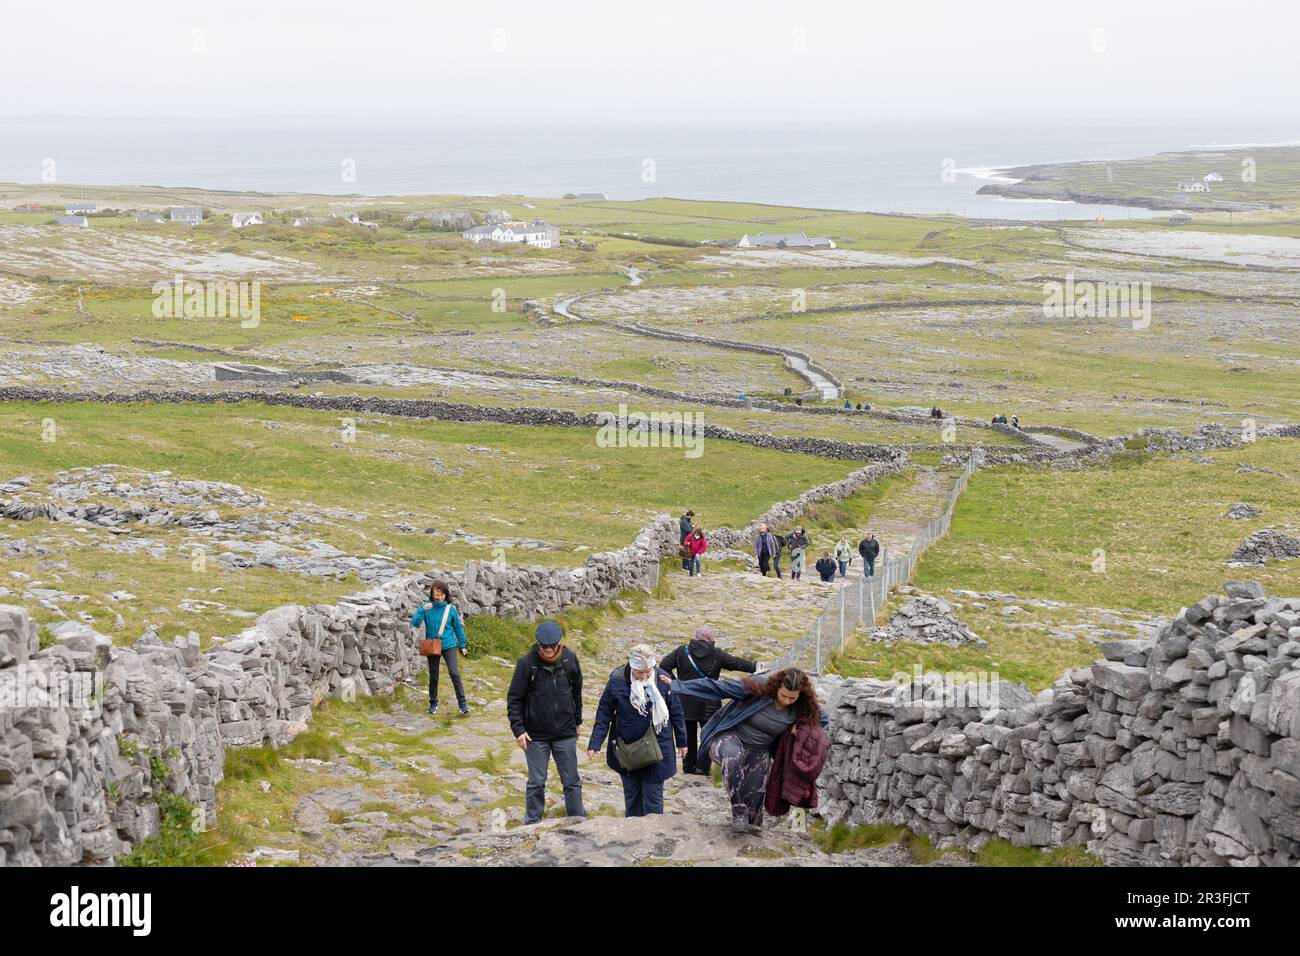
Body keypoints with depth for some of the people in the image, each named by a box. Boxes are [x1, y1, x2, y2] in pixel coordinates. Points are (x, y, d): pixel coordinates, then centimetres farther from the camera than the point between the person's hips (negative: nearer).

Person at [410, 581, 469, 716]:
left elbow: (458, 627, 6)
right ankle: (433, 703, 28)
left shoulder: (450, 608, -4)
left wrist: (462, 645, 9)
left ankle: (462, 703, -8)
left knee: (454, 673, -12)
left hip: (449, 645, -1)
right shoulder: (426, 606, -6)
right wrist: (423, 610, -29)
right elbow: (415, 623, -15)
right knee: (433, 676, 11)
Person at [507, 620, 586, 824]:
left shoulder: (570, 659, -5)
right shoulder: (527, 663, -14)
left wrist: (577, 721, 16)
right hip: (536, 735, -2)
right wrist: (518, 729, -13)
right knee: (536, 782, 5)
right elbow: (514, 699, -7)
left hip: (565, 733, 2)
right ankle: (532, 823, 18)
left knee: (572, 781, 8)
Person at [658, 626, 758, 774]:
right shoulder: (717, 654, -6)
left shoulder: (682, 651, -2)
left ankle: (688, 766, 19)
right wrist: (755, 666, 12)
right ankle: (702, 766, 3)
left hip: (685, 702, 3)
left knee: (689, 735, 14)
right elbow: (737, 662, 1)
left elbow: (664, 665, -3)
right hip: (708, 705, -2)